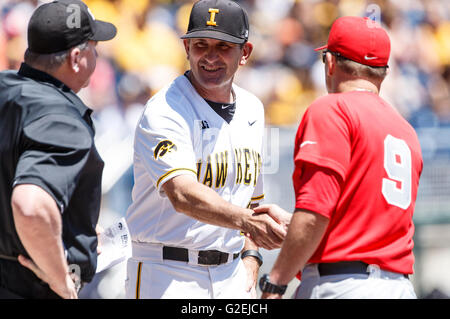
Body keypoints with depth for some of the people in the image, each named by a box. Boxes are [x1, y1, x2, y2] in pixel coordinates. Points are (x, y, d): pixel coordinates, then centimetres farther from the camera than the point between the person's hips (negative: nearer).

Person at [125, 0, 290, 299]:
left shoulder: (252, 109, 11)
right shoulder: (165, 111, -14)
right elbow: (182, 194, -29)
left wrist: (250, 256, 7)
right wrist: (246, 220, -43)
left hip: (231, 274, 7)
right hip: (167, 274, -6)